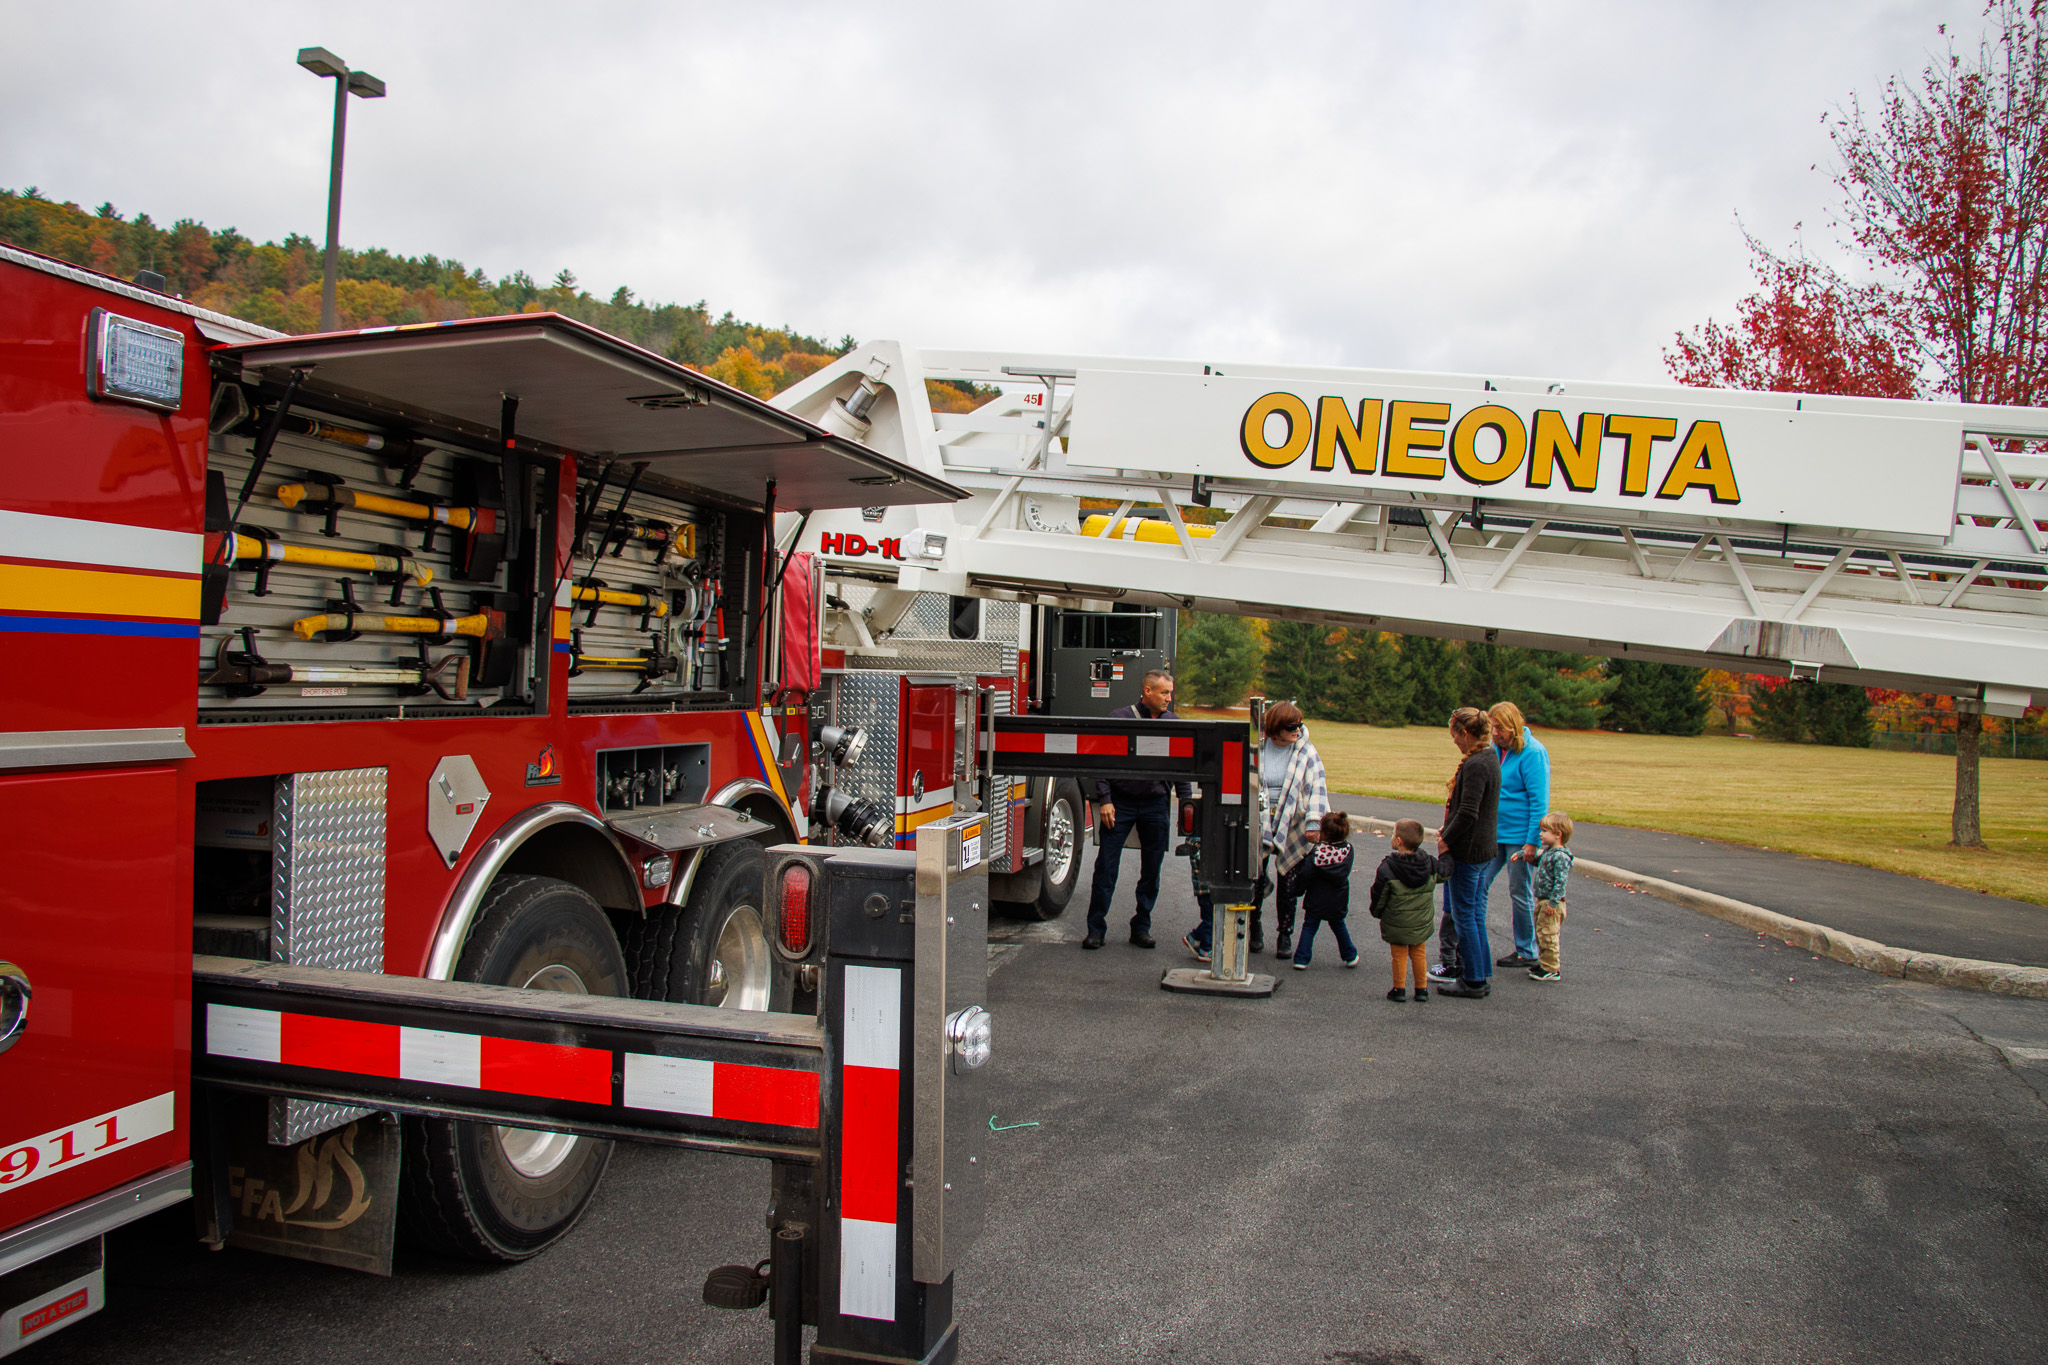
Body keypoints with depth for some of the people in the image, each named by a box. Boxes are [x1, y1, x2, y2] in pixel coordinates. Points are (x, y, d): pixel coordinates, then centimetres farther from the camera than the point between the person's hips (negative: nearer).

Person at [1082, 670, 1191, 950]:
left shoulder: (1173, 723, 8)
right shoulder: (1120, 718, -4)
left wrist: (1186, 801, 7)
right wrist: (1104, 799, -11)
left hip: (1156, 804, 3)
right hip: (1121, 801, -3)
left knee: (1151, 870, 7)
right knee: (1106, 866, -3)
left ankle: (1141, 927, 19)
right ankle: (1096, 928, 6)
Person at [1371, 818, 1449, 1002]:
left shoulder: (1387, 868, -20)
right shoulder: (1430, 864, -9)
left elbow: (1379, 897, -11)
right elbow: (1445, 873, 12)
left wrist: (1376, 912, 9)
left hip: (1396, 924, -3)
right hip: (1421, 924, 3)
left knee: (1399, 955, 10)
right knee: (1418, 954, 17)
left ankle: (1399, 989, 16)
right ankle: (1422, 989, 24)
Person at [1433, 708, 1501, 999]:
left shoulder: (1475, 765, -21)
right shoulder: (1490, 759, 10)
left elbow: (1467, 813, -26)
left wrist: (1446, 841, -14)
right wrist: (1448, 831, 11)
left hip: (1467, 851, -10)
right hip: (1484, 848, 10)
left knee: (1464, 915, 0)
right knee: (1476, 912, 16)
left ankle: (1473, 981, 8)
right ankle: (1483, 975, 23)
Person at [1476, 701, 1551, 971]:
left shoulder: (1532, 752, -14)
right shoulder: (1494, 749, 8)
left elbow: (1539, 801, -15)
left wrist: (1532, 842, -17)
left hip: (1519, 835, -7)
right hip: (1492, 832, 7)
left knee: (1520, 893, 3)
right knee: (1478, 885, 7)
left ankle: (1527, 952, 17)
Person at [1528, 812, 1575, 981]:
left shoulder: (1560, 856, -20)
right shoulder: (1548, 851, 10)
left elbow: (1560, 881, -24)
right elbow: (1537, 861, 33)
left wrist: (1553, 902, -25)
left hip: (1551, 903, -10)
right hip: (1542, 900, 10)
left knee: (1547, 935, -6)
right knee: (1541, 934, 18)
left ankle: (1551, 969, 0)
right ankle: (1545, 962, 30)